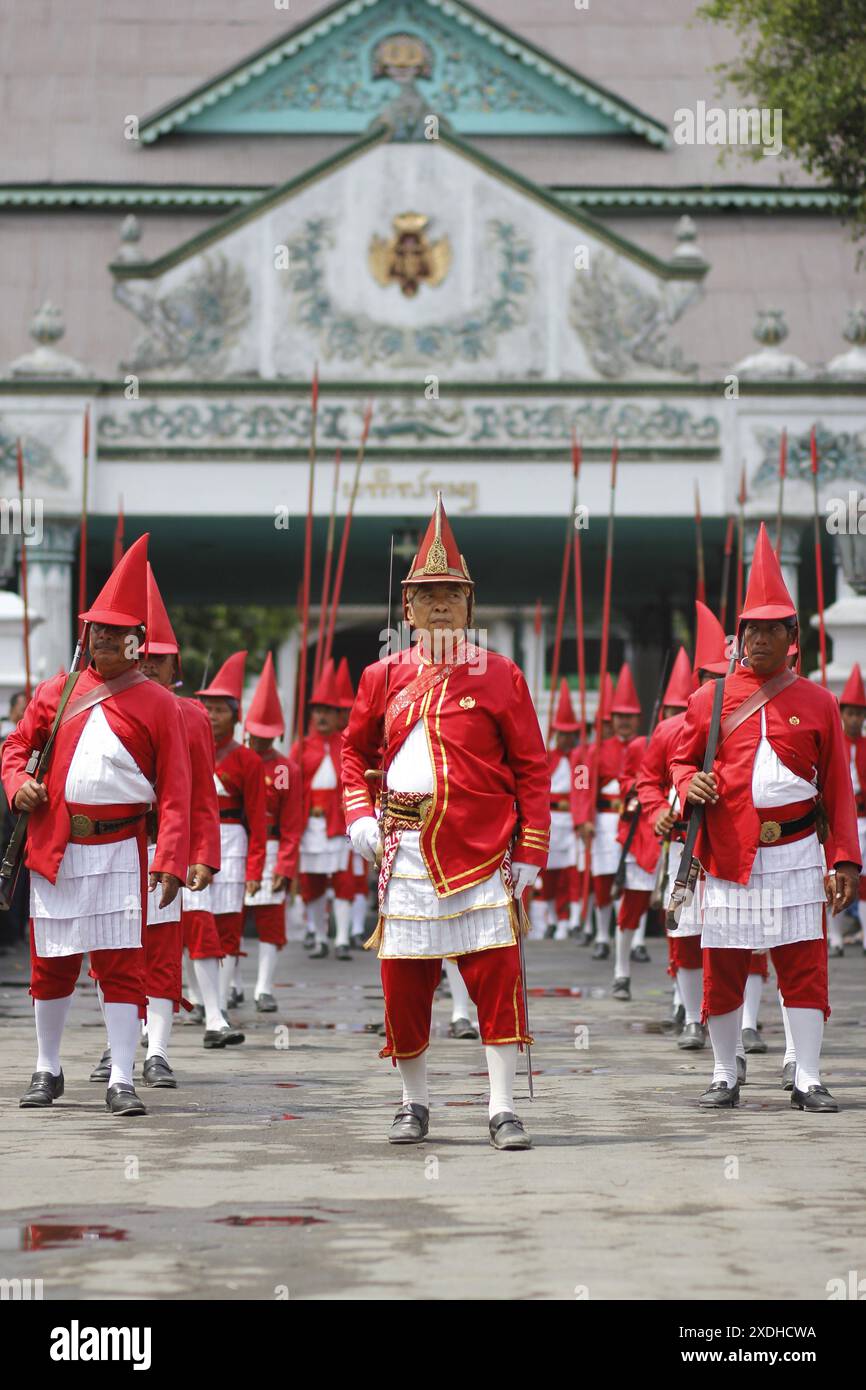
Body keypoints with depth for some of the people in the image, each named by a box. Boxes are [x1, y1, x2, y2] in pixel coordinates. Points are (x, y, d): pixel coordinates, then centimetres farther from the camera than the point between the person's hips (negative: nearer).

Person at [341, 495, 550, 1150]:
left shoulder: (500, 676, 2)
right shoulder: (384, 677, 8)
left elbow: (532, 768, 2)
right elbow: (355, 750, 21)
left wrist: (530, 852, -4)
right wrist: (360, 814, 5)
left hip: (481, 849, -2)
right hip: (406, 850, 2)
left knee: (497, 975, -7)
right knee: (404, 984, 4)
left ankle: (503, 1110, -1)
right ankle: (415, 1103, 19)